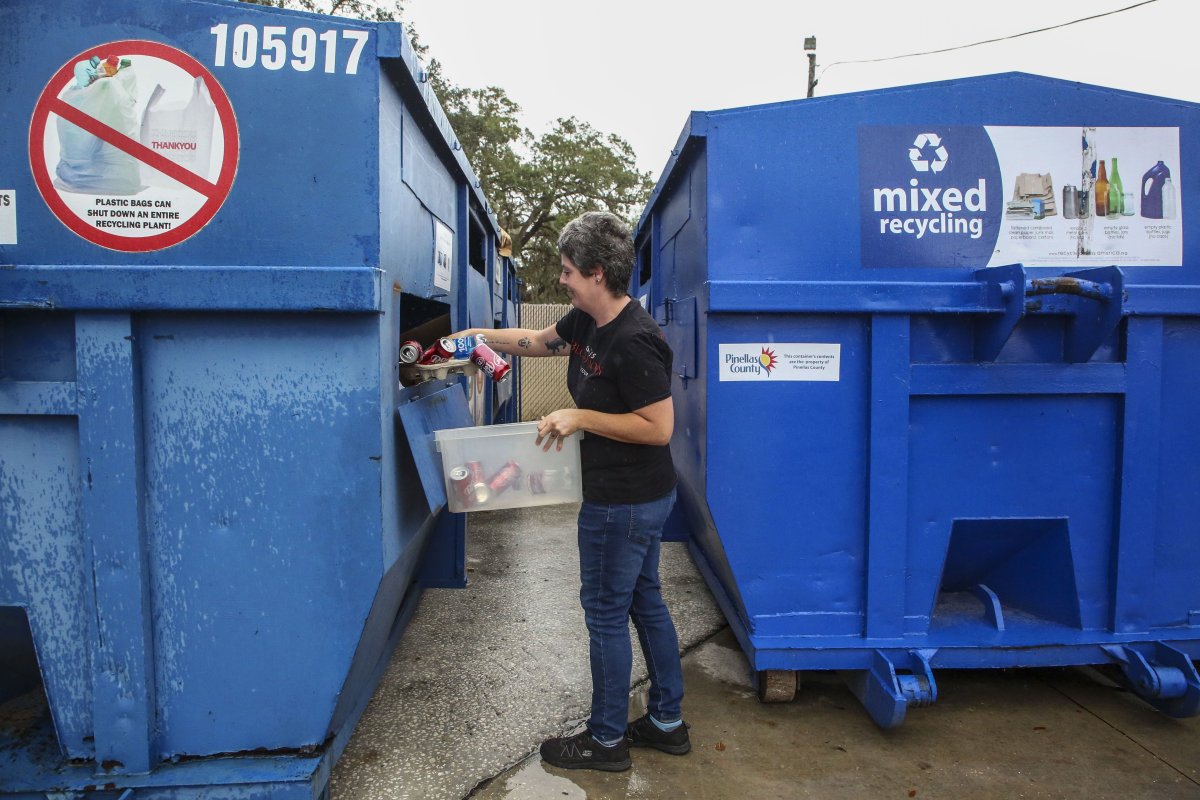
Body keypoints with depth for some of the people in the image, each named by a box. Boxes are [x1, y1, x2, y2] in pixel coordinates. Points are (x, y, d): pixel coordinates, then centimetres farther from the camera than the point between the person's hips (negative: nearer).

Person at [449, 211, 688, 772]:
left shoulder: (634, 341, -25)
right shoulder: (586, 322, 5)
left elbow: (659, 428, -25)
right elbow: (540, 341, 24)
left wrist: (580, 418, -23)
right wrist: (481, 336, 21)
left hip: (625, 502, -10)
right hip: (638, 495, 10)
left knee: (606, 611, 4)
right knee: (644, 602, 18)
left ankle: (606, 741, 23)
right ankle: (667, 722, 35)